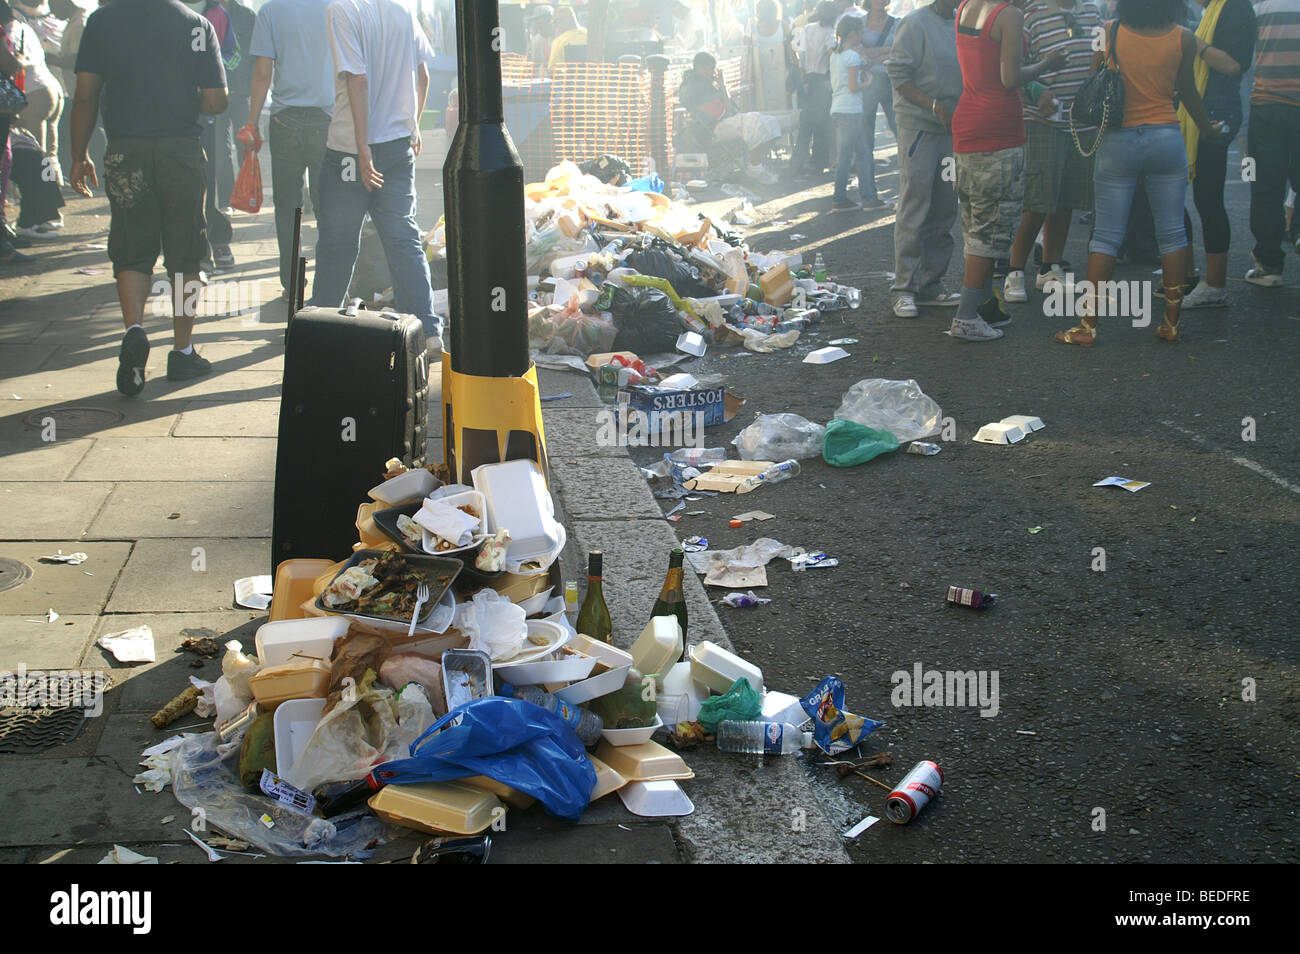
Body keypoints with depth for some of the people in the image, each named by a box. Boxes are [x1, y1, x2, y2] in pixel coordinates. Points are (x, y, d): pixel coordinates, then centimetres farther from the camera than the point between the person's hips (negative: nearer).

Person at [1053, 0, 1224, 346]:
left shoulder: (1110, 31, -5)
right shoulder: (1183, 38, -3)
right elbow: (1188, 93, 8)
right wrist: (1208, 129, 24)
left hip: (1118, 142, 0)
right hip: (1167, 138, 0)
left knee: (1106, 236, 3)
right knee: (1172, 234, 9)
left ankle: (1088, 326, 1)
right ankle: (1171, 323, 11)